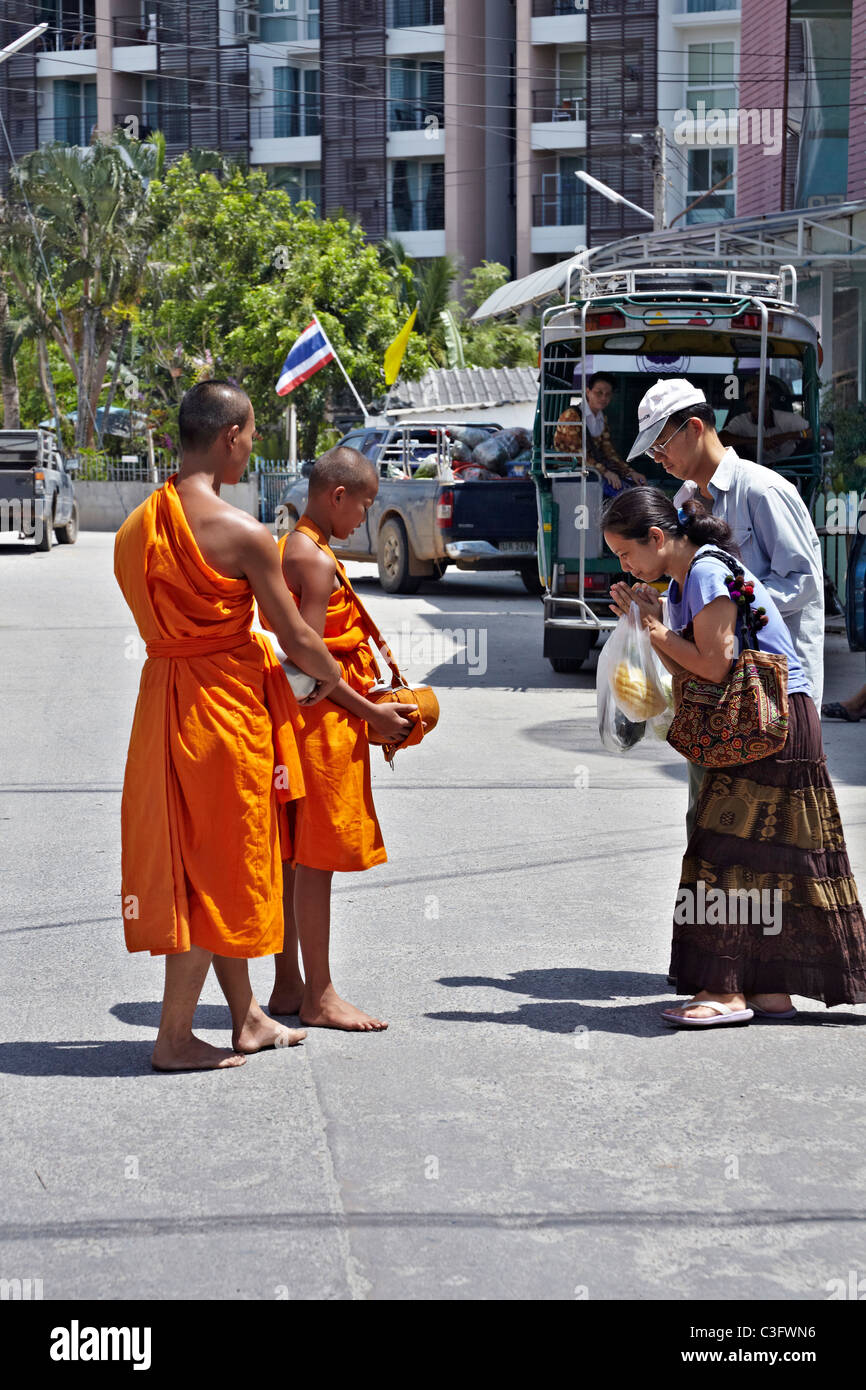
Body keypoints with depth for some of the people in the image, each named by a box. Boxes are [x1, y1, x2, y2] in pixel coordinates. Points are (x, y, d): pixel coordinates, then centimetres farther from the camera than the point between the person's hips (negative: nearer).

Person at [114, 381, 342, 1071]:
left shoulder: (134, 528, 6)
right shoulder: (242, 532, -16)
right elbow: (296, 638, -10)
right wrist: (334, 678, 10)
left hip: (162, 695, 8)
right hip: (224, 705, -8)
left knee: (207, 861, 16)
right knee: (213, 866, 2)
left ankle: (247, 1017, 29)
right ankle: (175, 1037, 9)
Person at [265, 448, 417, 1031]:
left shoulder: (291, 549, 15)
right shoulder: (317, 562, -16)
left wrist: (366, 703, 16)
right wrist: (372, 713, -15)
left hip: (299, 715, 10)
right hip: (323, 720, -10)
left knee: (295, 856, 13)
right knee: (316, 859, -4)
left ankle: (288, 986, 21)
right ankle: (319, 997, 3)